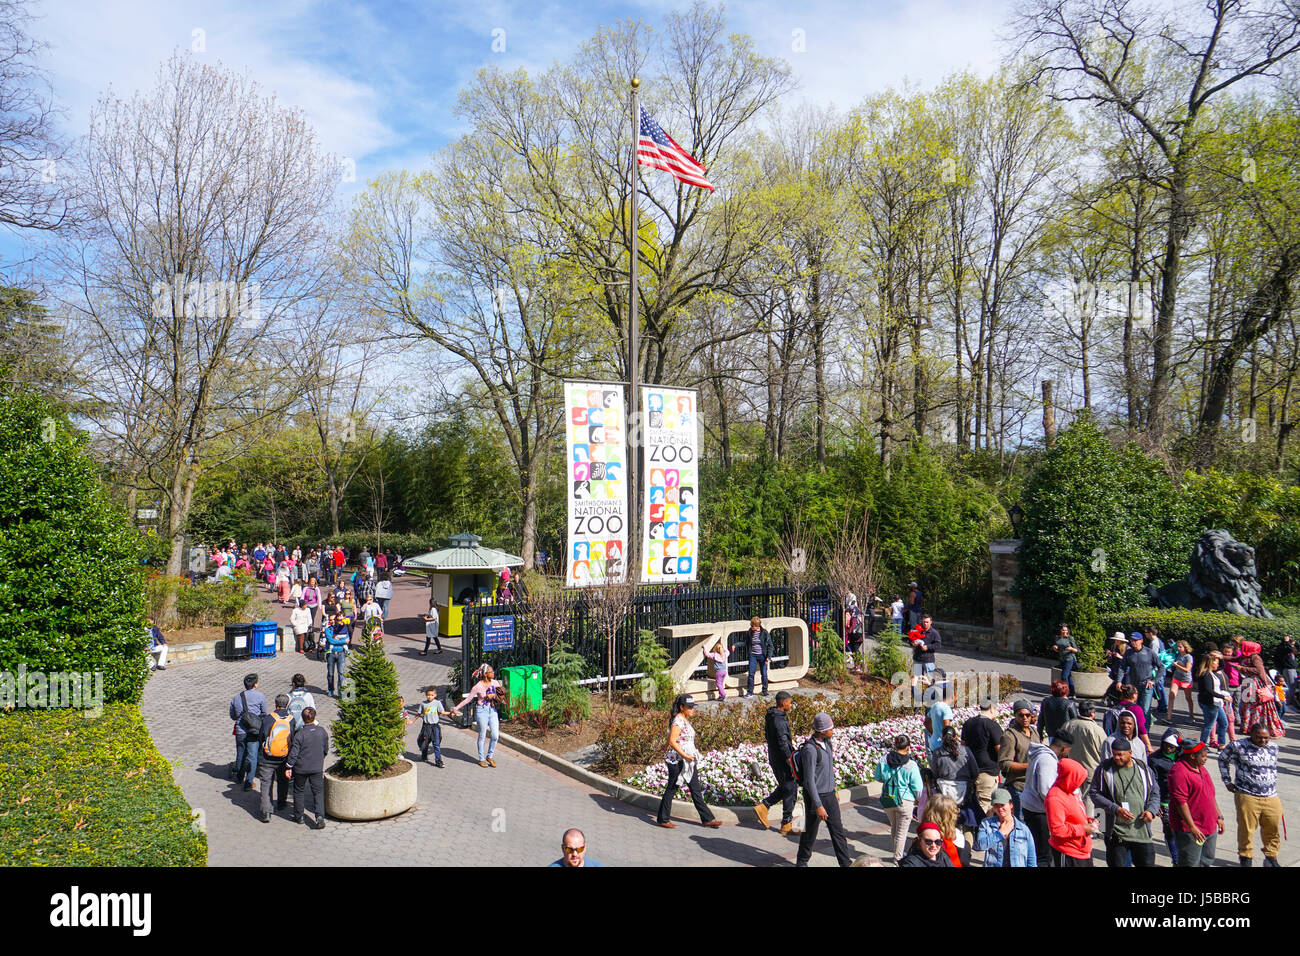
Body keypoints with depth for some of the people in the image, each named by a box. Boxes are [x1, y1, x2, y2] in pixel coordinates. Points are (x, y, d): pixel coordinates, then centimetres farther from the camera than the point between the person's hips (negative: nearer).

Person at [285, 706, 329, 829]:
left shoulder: (299, 735, -16)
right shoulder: (322, 731, -4)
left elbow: (293, 753, -13)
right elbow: (326, 749, 7)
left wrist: (288, 767, -1)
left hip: (301, 768, -2)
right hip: (317, 768, 2)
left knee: (299, 791, 17)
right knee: (318, 792, 6)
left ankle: (298, 816, 27)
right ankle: (320, 816, -10)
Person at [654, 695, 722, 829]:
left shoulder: (685, 720, 12)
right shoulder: (678, 721, -17)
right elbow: (672, 741, -23)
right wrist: (685, 756, -23)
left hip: (689, 761, 9)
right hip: (677, 761, -9)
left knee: (696, 790, 10)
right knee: (671, 789, 3)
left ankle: (707, 819, 13)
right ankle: (662, 819, 15)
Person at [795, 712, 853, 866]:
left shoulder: (826, 742, 1)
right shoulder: (809, 749, -27)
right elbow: (809, 780, -25)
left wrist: (834, 790, 21)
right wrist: (818, 806, -24)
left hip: (829, 794, 7)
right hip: (815, 796, -7)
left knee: (837, 830, 12)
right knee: (811, 832, 10)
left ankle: (846, 863, 21)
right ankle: (802, 862, 30)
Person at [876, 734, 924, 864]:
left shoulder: (884, 760, -9)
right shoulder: (911, 765, -18)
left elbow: (878, 777, 4)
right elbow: (917, 787, -10)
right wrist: (917, 799, 9)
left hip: (887, 800, 4)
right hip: (904, 801, -4)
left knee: (893, 828, 24)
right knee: (901, 831, 11)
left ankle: (898, 853, 38)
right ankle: (898, 858, 19)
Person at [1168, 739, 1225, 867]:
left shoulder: (1201, 768, 13)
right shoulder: (1179, 772, -18)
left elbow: (1211, 795, 23)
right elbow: (1180, 802, -22)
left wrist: (1219, 817, 20)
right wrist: (1192, 827, -23)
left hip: (1210, 827, 9)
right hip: (1189, 830, -9)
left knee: (1207, 862, 17)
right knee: (1191, 863, -5)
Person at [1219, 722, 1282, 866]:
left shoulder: (1273, 747, 7)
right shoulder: (1238, 746, -8)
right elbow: (1223, 759, 7)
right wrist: (1227, 782, 6)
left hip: (1271, 797, 4)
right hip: (1247, 796, -4)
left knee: (1273, 828, 10)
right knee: (1246, 829, 2)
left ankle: (1271, 857, 30)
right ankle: (1246, 857, 19)